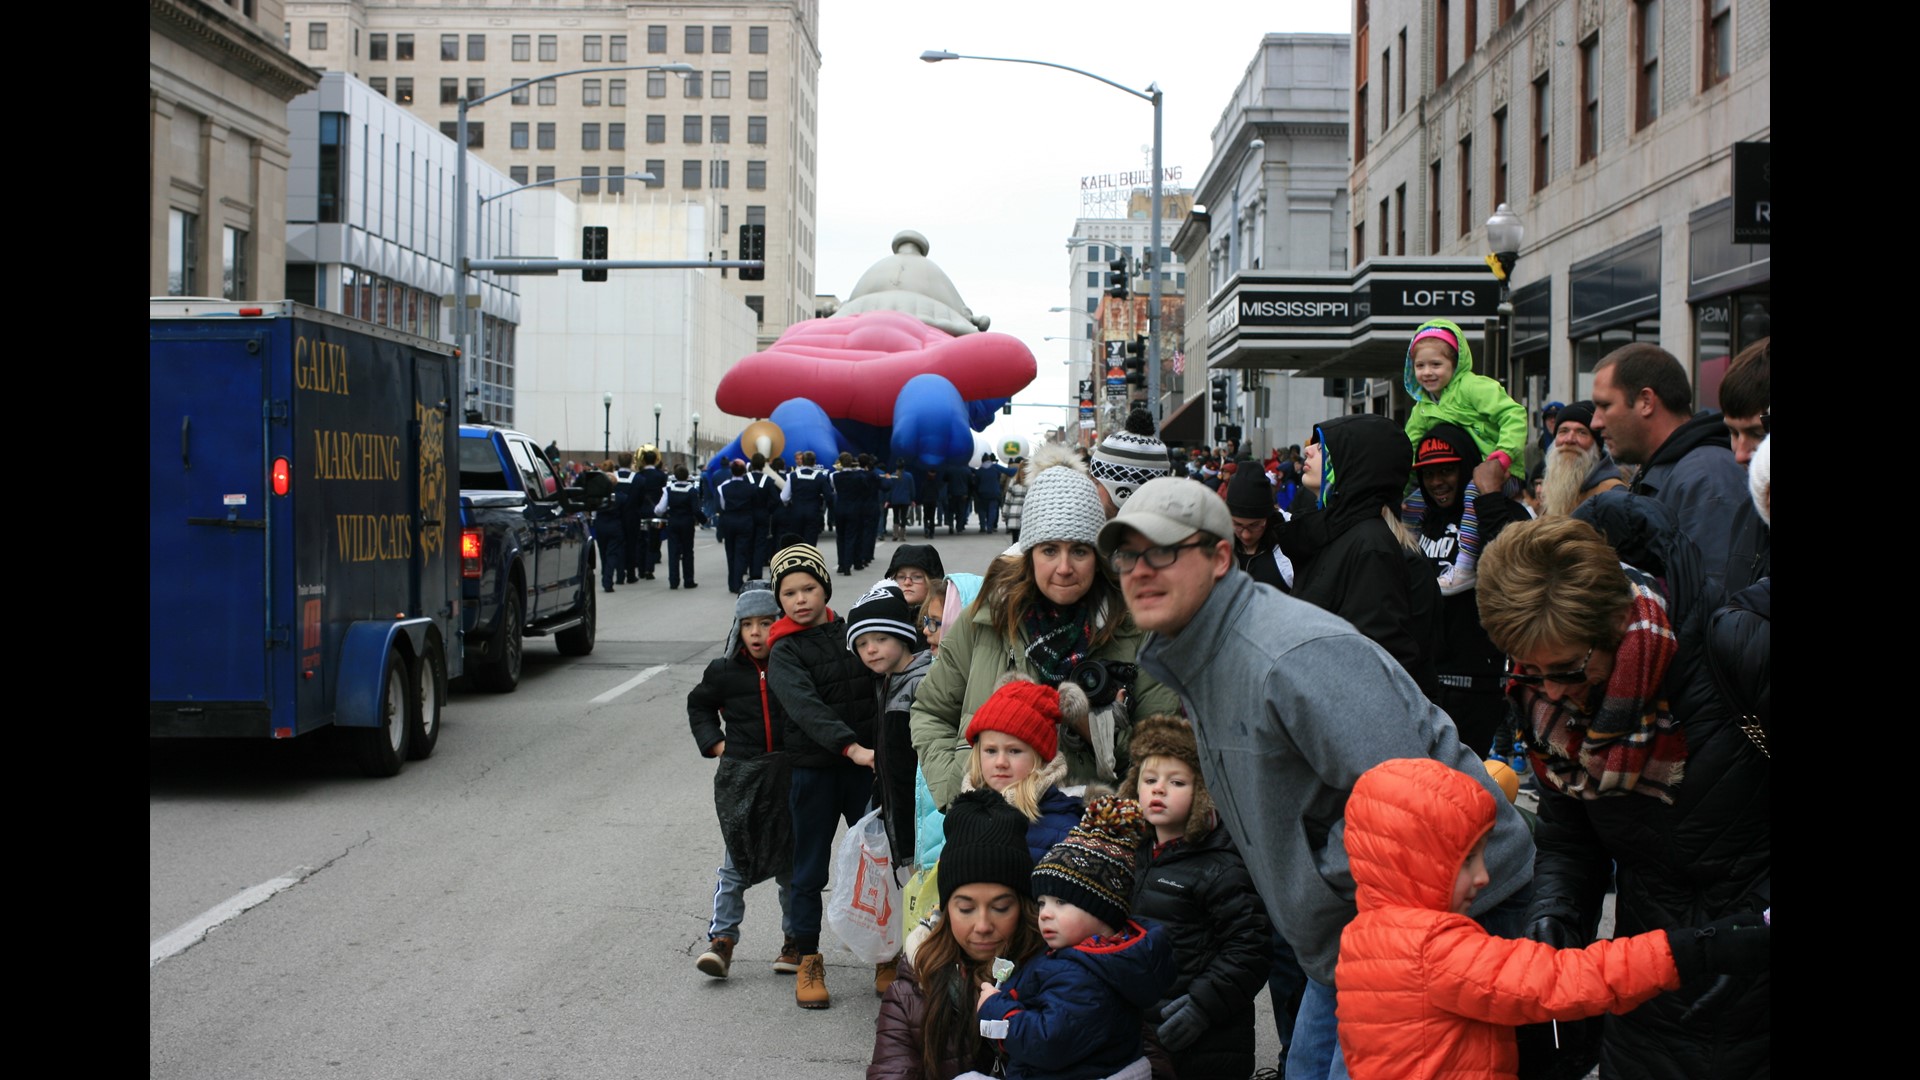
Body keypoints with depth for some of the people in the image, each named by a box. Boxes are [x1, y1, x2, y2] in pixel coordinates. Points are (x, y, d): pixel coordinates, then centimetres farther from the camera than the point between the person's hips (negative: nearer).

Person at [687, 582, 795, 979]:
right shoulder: (725, 671, -1)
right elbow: (699, 705, 16)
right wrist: (715, 743, 5)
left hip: (788, 774, 0)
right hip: (739, 777, 0)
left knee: (792, 863, 11)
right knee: (735, 864, 2)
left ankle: (796, 940, 23)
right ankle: (721, 940, 7)